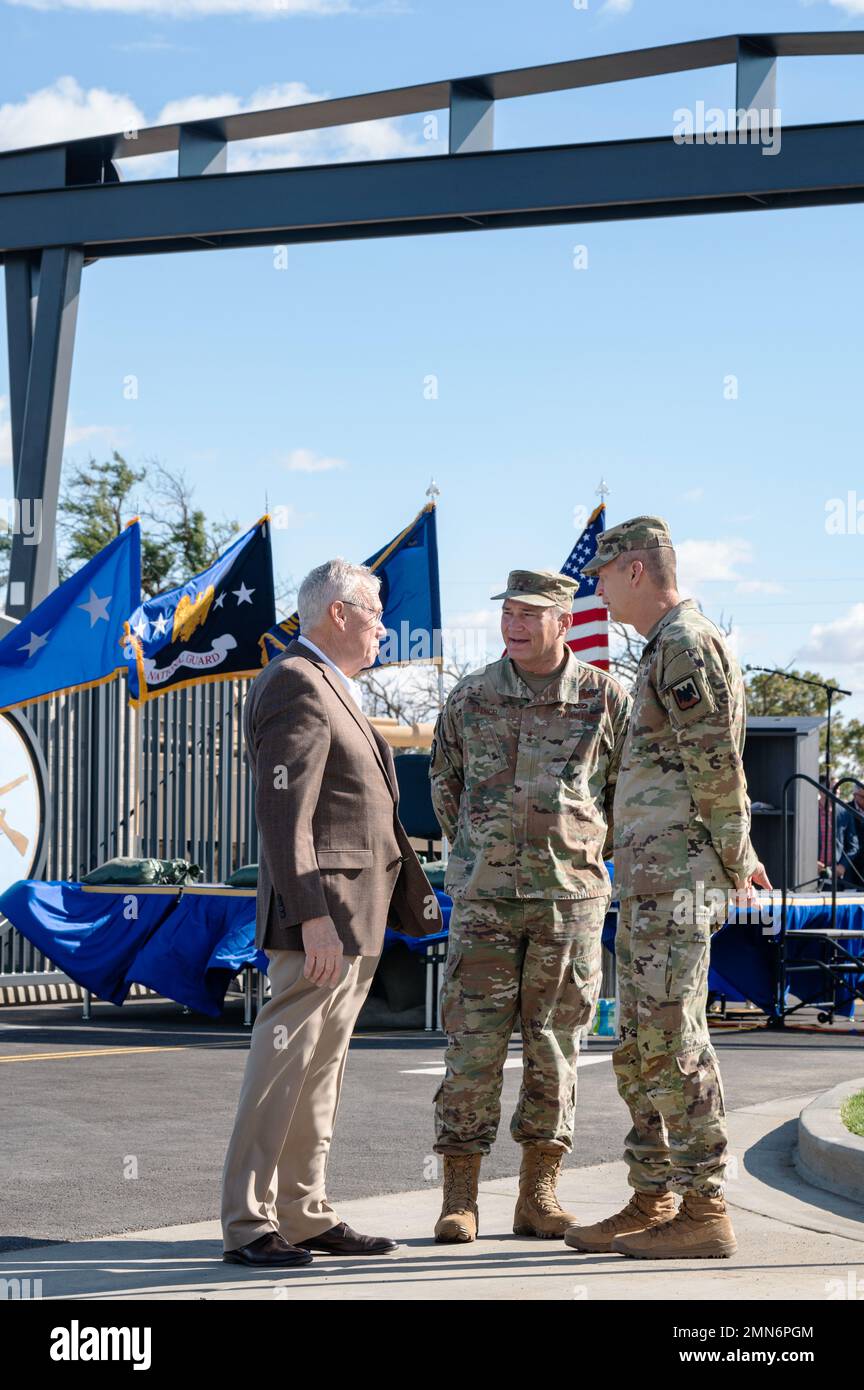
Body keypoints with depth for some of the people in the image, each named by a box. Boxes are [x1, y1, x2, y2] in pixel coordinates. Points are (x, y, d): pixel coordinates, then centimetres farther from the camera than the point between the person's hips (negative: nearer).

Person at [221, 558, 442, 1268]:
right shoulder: (297, 685, -12)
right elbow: (284, 814, -20)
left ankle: (305, 1215, 18)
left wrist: (408, 896, 22)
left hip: (355, 919, 11)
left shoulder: (333, 690, 21)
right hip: (322, 911, -11)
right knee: (286, 1061, -8)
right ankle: (248, 1223, -5)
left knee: (323, 1064, 12)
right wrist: (312, 916, -26)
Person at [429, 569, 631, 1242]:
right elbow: (445, 784, 20)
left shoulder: (607, 699, 1)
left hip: (571, 899, 0)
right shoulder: (470, 699, 4)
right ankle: (459, 1198, 2)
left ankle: (540, 1195, 12)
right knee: (473, 1043, -3)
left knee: (555, 1047, 4)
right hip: (484, 900, 0)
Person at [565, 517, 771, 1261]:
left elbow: (717, 766, -15)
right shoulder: (666, 651, 21)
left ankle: (704, 1212, -7)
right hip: (648, 879, 10)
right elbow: (711, 769, 26)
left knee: (672, 1038, -10)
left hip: (675, 872, -10)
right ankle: (650, 1204, 16)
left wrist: (732, 859, -8)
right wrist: (740, 852, 28)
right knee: (639, 1046, 11)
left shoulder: (688, 644, -11)